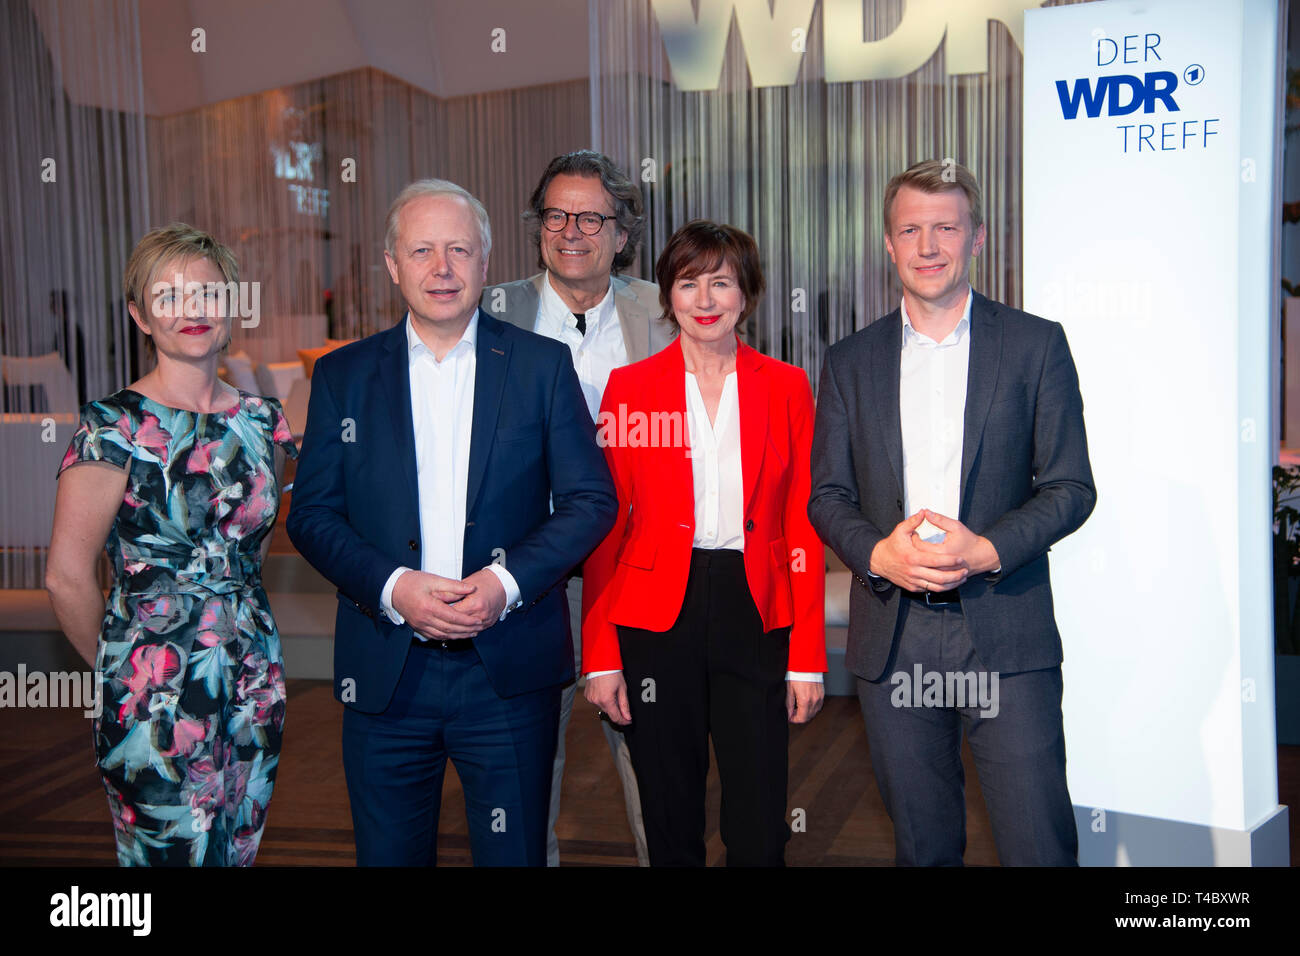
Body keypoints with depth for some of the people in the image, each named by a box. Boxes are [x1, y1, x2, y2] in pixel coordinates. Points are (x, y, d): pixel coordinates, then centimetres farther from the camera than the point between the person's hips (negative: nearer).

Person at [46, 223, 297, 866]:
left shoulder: (264, 421, 6)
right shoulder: (114, 427, -11)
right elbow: (67, 577, -9)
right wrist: (120, 669, 2)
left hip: (255, 685, 6)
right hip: (156, 698, -5)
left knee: (240, 852, 16)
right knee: (168, 854, 3)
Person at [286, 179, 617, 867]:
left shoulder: (542, 365, 2)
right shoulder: (343, 375, 6)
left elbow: (590, 499, 0)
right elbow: (312, 513, 3)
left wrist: (507, 581, -14)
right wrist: (392, 588, -14)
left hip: (509, 673, -1)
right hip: (385, 675, 1)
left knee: (514, 854, 9)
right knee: (389, 854, 12)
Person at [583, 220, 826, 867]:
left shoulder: (786, 387, 5)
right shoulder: (629, 387, 3)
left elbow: (803, 528, 4)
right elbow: (605, 525, 2)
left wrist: (807, 656, -1)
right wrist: (599, 655, -4)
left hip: (756, 614, 0)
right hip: (656, 614, 0)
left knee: (759, 835, 1)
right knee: (671, 826, 9)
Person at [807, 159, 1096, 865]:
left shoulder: (1036, 345, 4)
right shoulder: (850, 361, 10)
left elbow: (1070, 487, 1)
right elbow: (826, 495, 9)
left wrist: (987, 550, -15)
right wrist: (877, 553, -11)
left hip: (1004, 629, -2)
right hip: (892, 634, 2)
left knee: (1039, 844, -3)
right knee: (921, 845, 12)